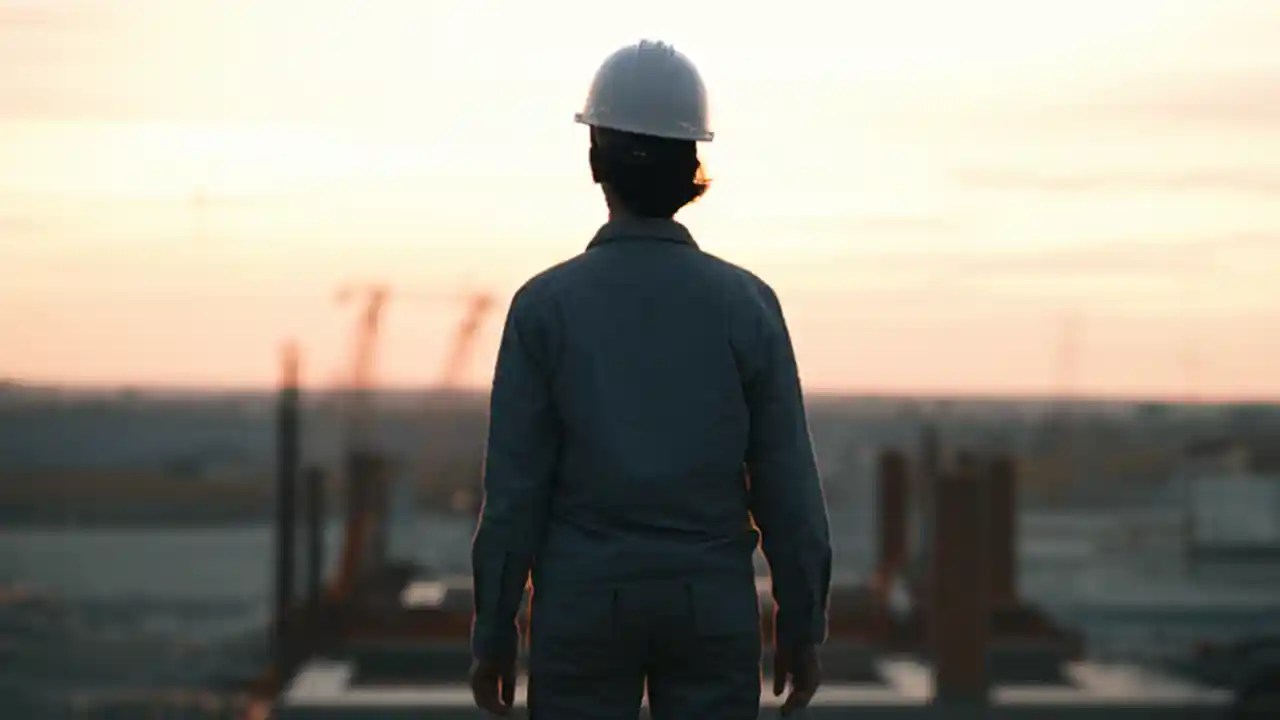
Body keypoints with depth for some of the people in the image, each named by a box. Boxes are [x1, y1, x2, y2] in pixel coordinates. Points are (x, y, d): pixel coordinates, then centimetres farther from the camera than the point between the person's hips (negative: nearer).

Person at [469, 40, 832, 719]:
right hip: (711, 605, 1)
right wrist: (802, 628, 7)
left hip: (584, 605, -1)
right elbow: (788, 489, -3)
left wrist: (492, 635, 1)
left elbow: (514, 491, -8)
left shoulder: (546, 306, -7)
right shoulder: (746, 305, -4)